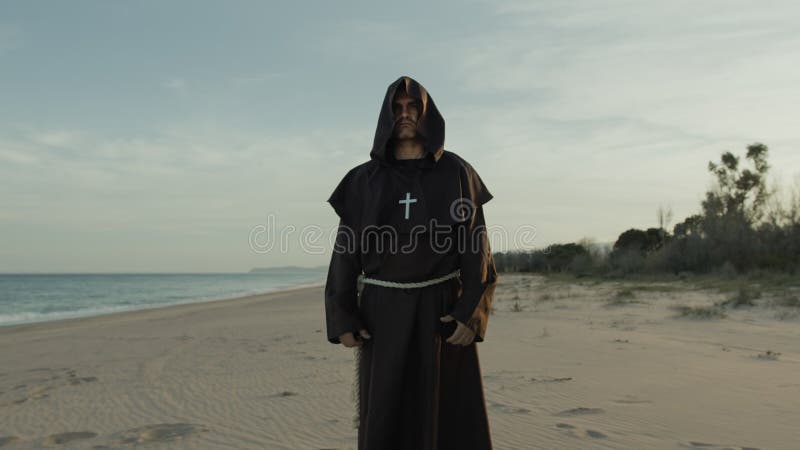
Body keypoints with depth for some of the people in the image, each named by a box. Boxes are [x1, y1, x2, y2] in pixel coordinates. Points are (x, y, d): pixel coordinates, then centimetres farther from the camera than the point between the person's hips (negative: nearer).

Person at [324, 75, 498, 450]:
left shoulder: (457, 172, 4)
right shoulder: (364, 180, 6)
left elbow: (476, 245, -1)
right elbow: (346, 249, 3)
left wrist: (472, 315, -13)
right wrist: (342, 320, -7)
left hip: (443, 310, 0)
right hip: (385, 313, 1)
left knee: (453, 417, 0)